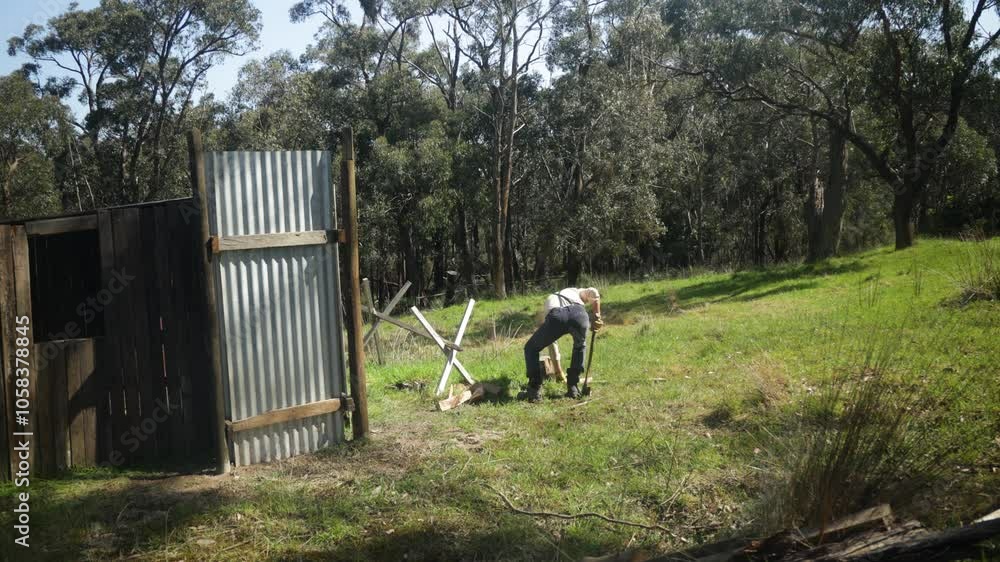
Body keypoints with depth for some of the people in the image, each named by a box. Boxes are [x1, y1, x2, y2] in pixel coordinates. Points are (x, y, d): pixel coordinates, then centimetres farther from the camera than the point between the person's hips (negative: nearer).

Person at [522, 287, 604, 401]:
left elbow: (552, 344, 48)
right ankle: (572, 387, 29)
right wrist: (597, 316, 23)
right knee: (580, 346, 35)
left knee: (531, 349, 25)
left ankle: (535, 390, 17)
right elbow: (593, 292, 16)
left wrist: (559, 371, 56)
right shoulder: (575, 292, 43)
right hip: (579, 314, 0)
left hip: (556, 317, 0)